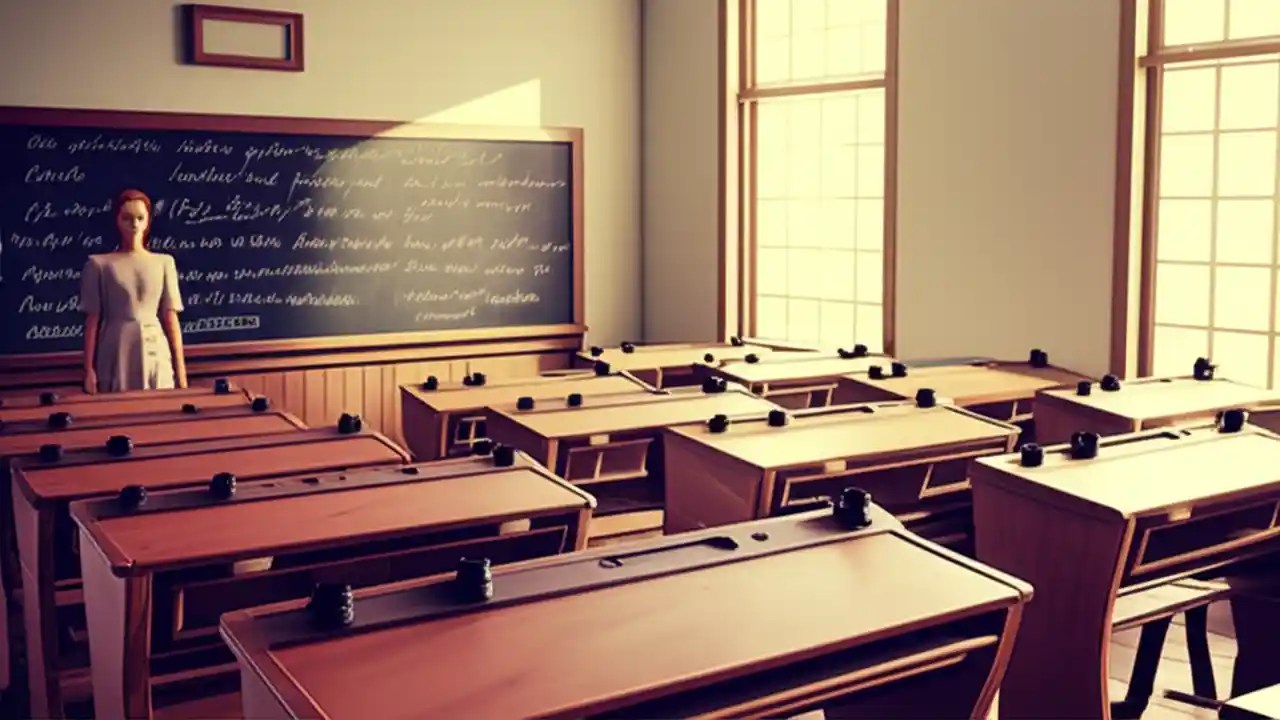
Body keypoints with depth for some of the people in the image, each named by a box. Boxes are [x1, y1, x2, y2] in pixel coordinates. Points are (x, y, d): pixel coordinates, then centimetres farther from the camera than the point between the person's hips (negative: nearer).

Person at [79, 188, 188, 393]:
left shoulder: (164, 262, 8)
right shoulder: (99, 264, 3)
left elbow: (170, 317, 6)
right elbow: (92, 320, 2)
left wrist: (180, 368, 2)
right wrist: (88, 369, -2)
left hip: (155, 353, 1)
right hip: (117, 355, -1)